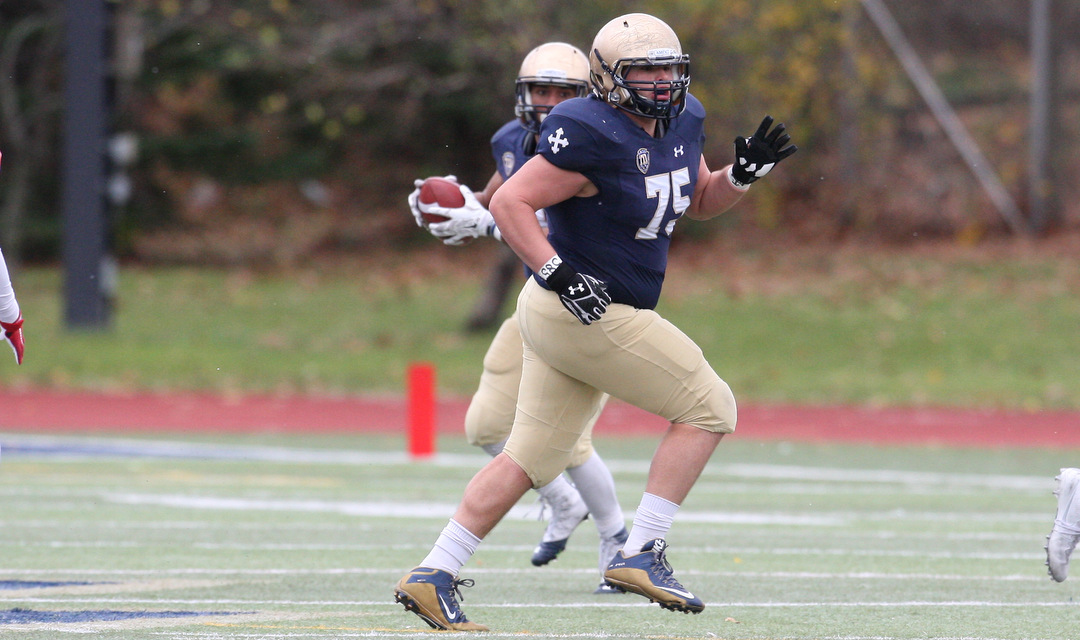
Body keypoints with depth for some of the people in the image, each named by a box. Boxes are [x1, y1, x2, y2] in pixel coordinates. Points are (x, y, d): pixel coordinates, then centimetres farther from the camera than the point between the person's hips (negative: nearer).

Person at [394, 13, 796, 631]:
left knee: (532, 457, 12)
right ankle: (640, 555, -5)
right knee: (708, 407, -5)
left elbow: (700, 202, 23)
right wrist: (559, 273, -28)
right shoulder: (593, 137, -20)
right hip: (590, 315, -9)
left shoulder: (681, 123, 8)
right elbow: (510, 203, -20)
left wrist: (743, 173, 4)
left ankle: (433, 576, 13)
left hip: (574, 312, 9)